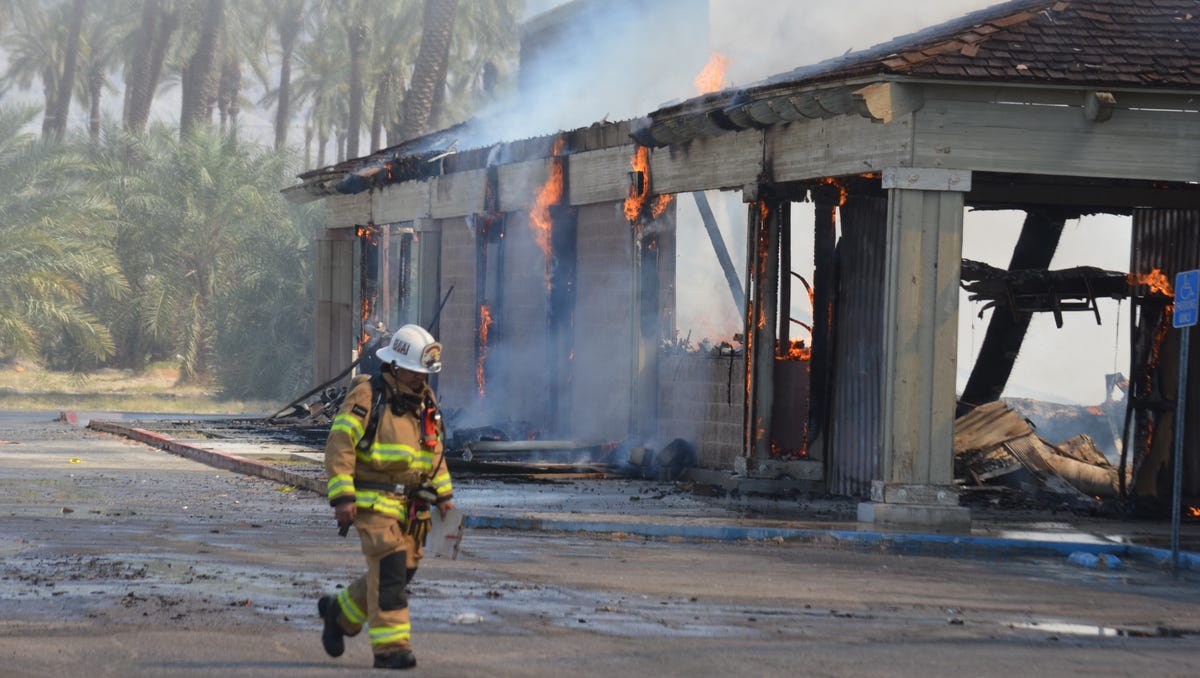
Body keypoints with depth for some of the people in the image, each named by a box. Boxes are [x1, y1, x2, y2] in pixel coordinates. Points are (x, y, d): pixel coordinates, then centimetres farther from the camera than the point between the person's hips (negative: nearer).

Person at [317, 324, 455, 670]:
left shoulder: (426, 401, 13)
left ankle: (340, 611, 32)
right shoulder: (367, 397, -11)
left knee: (401, 571, 10)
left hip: (411, 506, 7)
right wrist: (341, 497, -20)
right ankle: (390, 647, -13)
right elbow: (339, 446, -14)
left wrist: (444, 494, 15)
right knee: (389, 568, -16)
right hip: (373, 500, -7)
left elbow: (435, 450, 23)